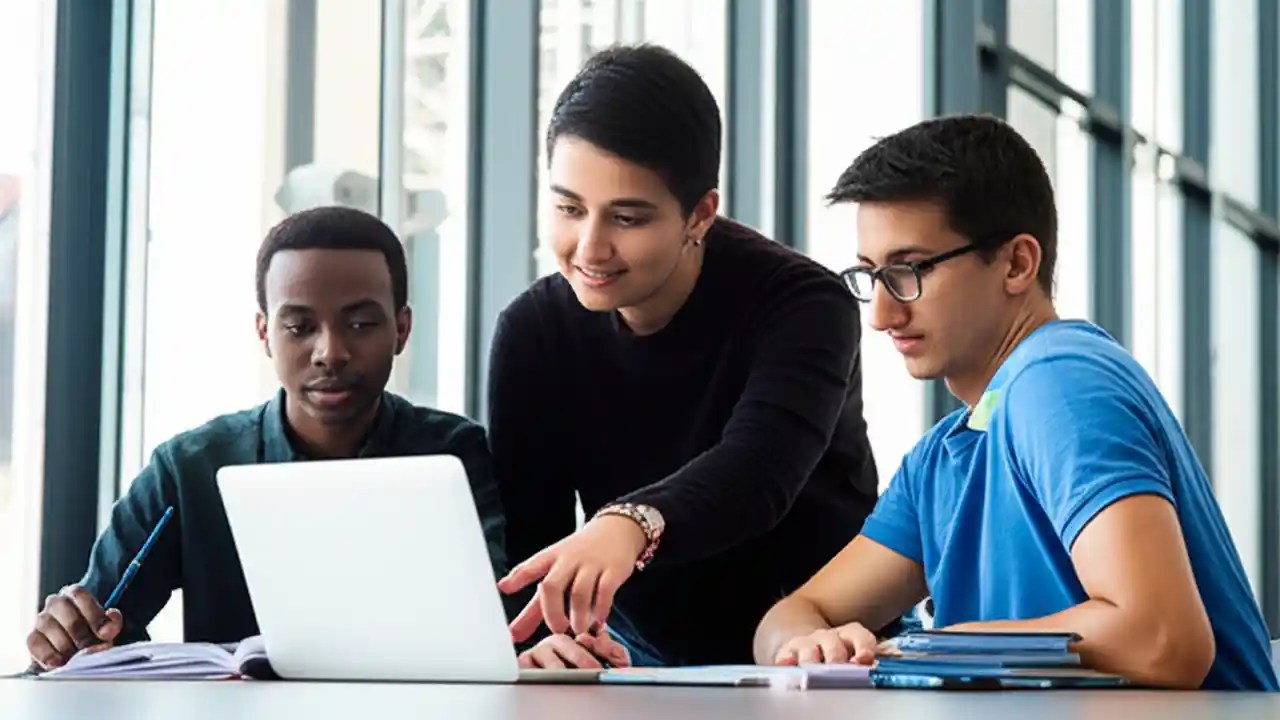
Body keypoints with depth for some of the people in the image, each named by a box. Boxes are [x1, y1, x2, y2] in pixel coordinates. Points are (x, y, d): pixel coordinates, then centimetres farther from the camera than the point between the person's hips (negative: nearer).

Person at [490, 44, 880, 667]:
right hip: (642, 659, 1)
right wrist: (545, 640, -29)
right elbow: (521, 533, -7)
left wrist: (632, 523, -56)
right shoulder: (534, 331, -4)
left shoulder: (802, 307, -16)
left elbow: (757, 470, -35)